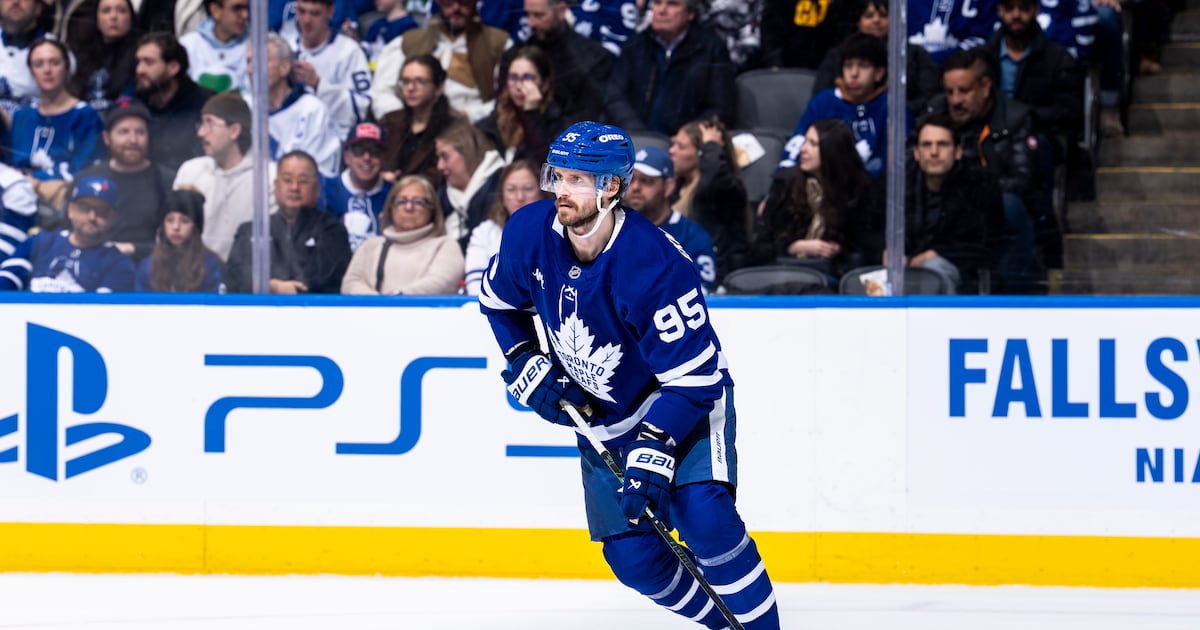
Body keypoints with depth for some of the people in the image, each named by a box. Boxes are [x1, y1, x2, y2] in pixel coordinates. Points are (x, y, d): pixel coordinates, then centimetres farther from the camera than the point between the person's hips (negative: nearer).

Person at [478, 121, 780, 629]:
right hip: (602, 415, 6)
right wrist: (527, 365, -3)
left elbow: (694, 377, -29)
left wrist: (653, 452, -35)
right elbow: (497, 299, 8)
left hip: (689, 405, -5)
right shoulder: (530, 234, -15)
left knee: (704, 519, -28)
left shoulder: (654, 264, -32)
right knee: (633, 557, -2)